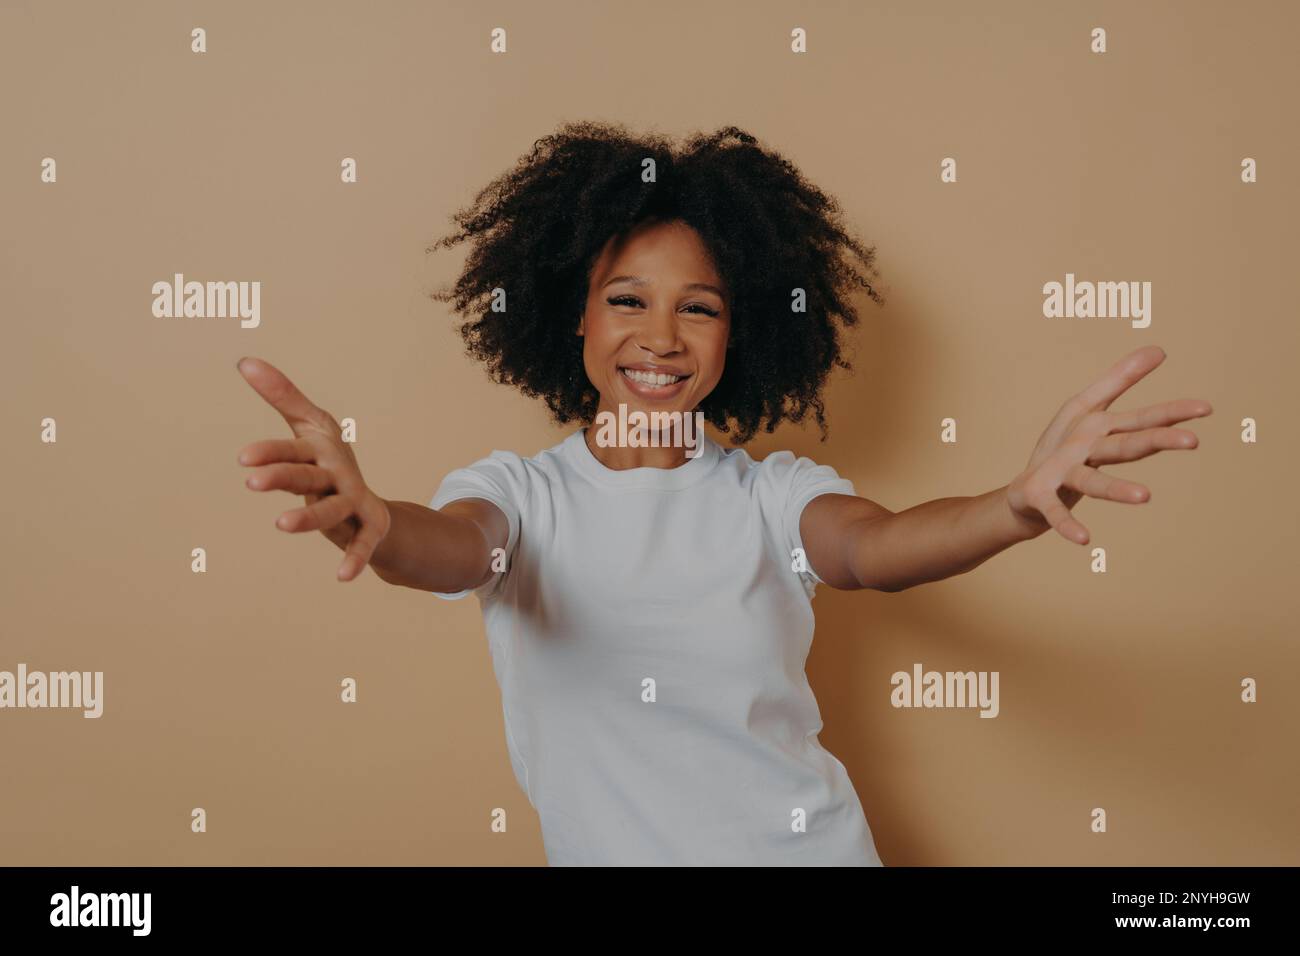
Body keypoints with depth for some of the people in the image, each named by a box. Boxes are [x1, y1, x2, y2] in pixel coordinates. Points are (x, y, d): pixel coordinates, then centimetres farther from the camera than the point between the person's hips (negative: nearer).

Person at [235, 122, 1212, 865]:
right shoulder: (519, 493, -2)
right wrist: (372, 525, -47)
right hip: (607, 848, 0)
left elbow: (877, 545, -19)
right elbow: (450, 548, -23)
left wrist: (1018, 506, -41)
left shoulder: (773, 493, 0)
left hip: (810, 846, 0)